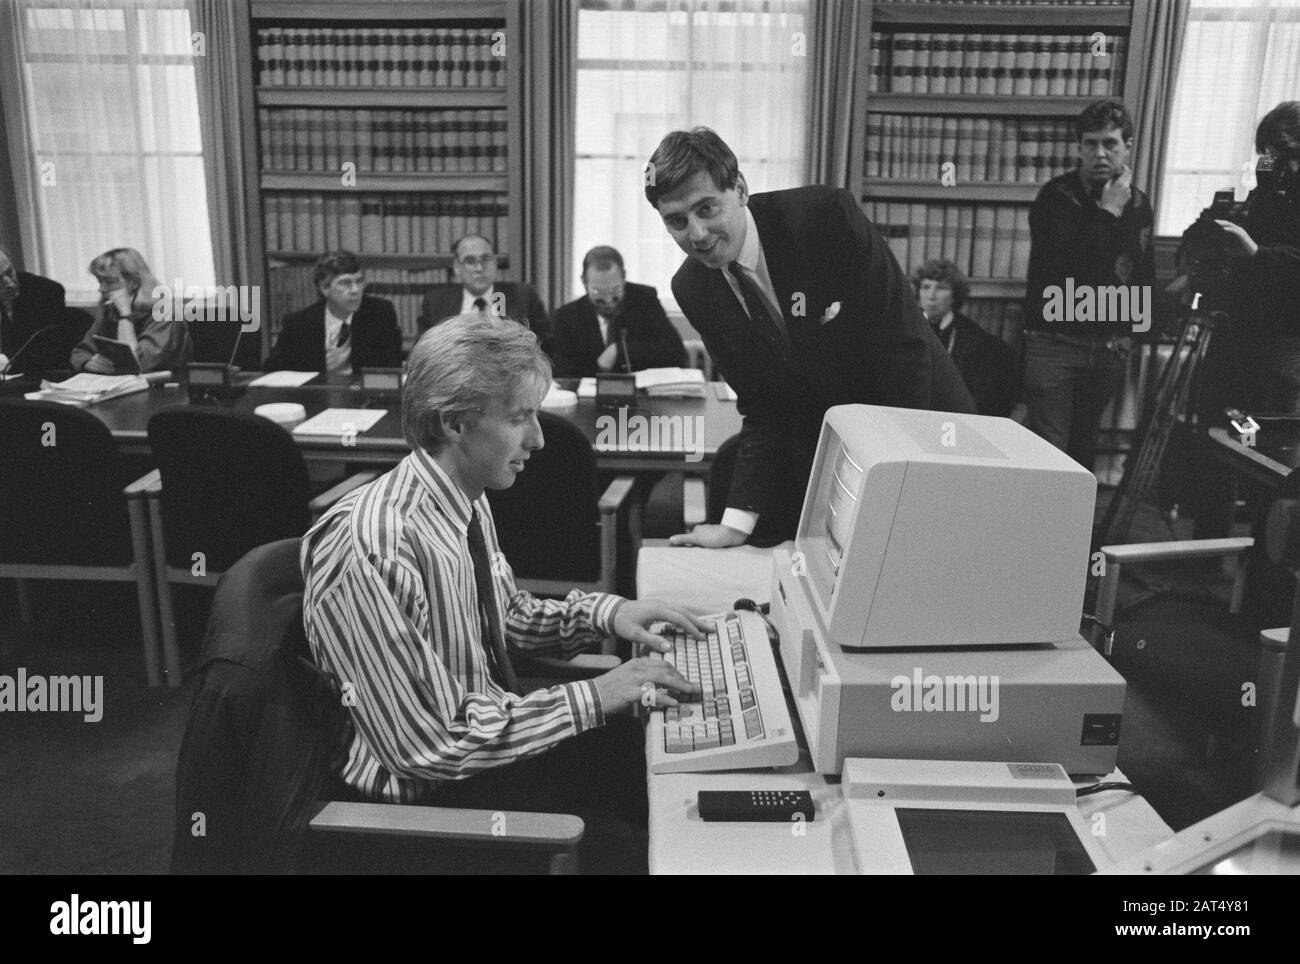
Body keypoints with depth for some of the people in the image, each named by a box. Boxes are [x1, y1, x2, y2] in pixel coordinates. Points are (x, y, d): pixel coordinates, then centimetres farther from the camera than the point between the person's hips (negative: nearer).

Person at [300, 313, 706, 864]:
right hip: (426, 791, -7)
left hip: (489, 727, 8)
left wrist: (603, 613, -5)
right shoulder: (370, 554, -30)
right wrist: (589, 698, -24)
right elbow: (426, 744, -26)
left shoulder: (468, 500, -3)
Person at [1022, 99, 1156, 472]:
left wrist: (1129, 330, 8)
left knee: (1084, 445, 12)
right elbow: (1070, 266, -18)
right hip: (1053, 341, -5)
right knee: (1050, 448, -9)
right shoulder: (1056, 196, -5)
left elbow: (1144, 275, 18)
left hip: (1108, 347, 5)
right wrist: (1108, 213, -17)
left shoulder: (1138, 203, 11)